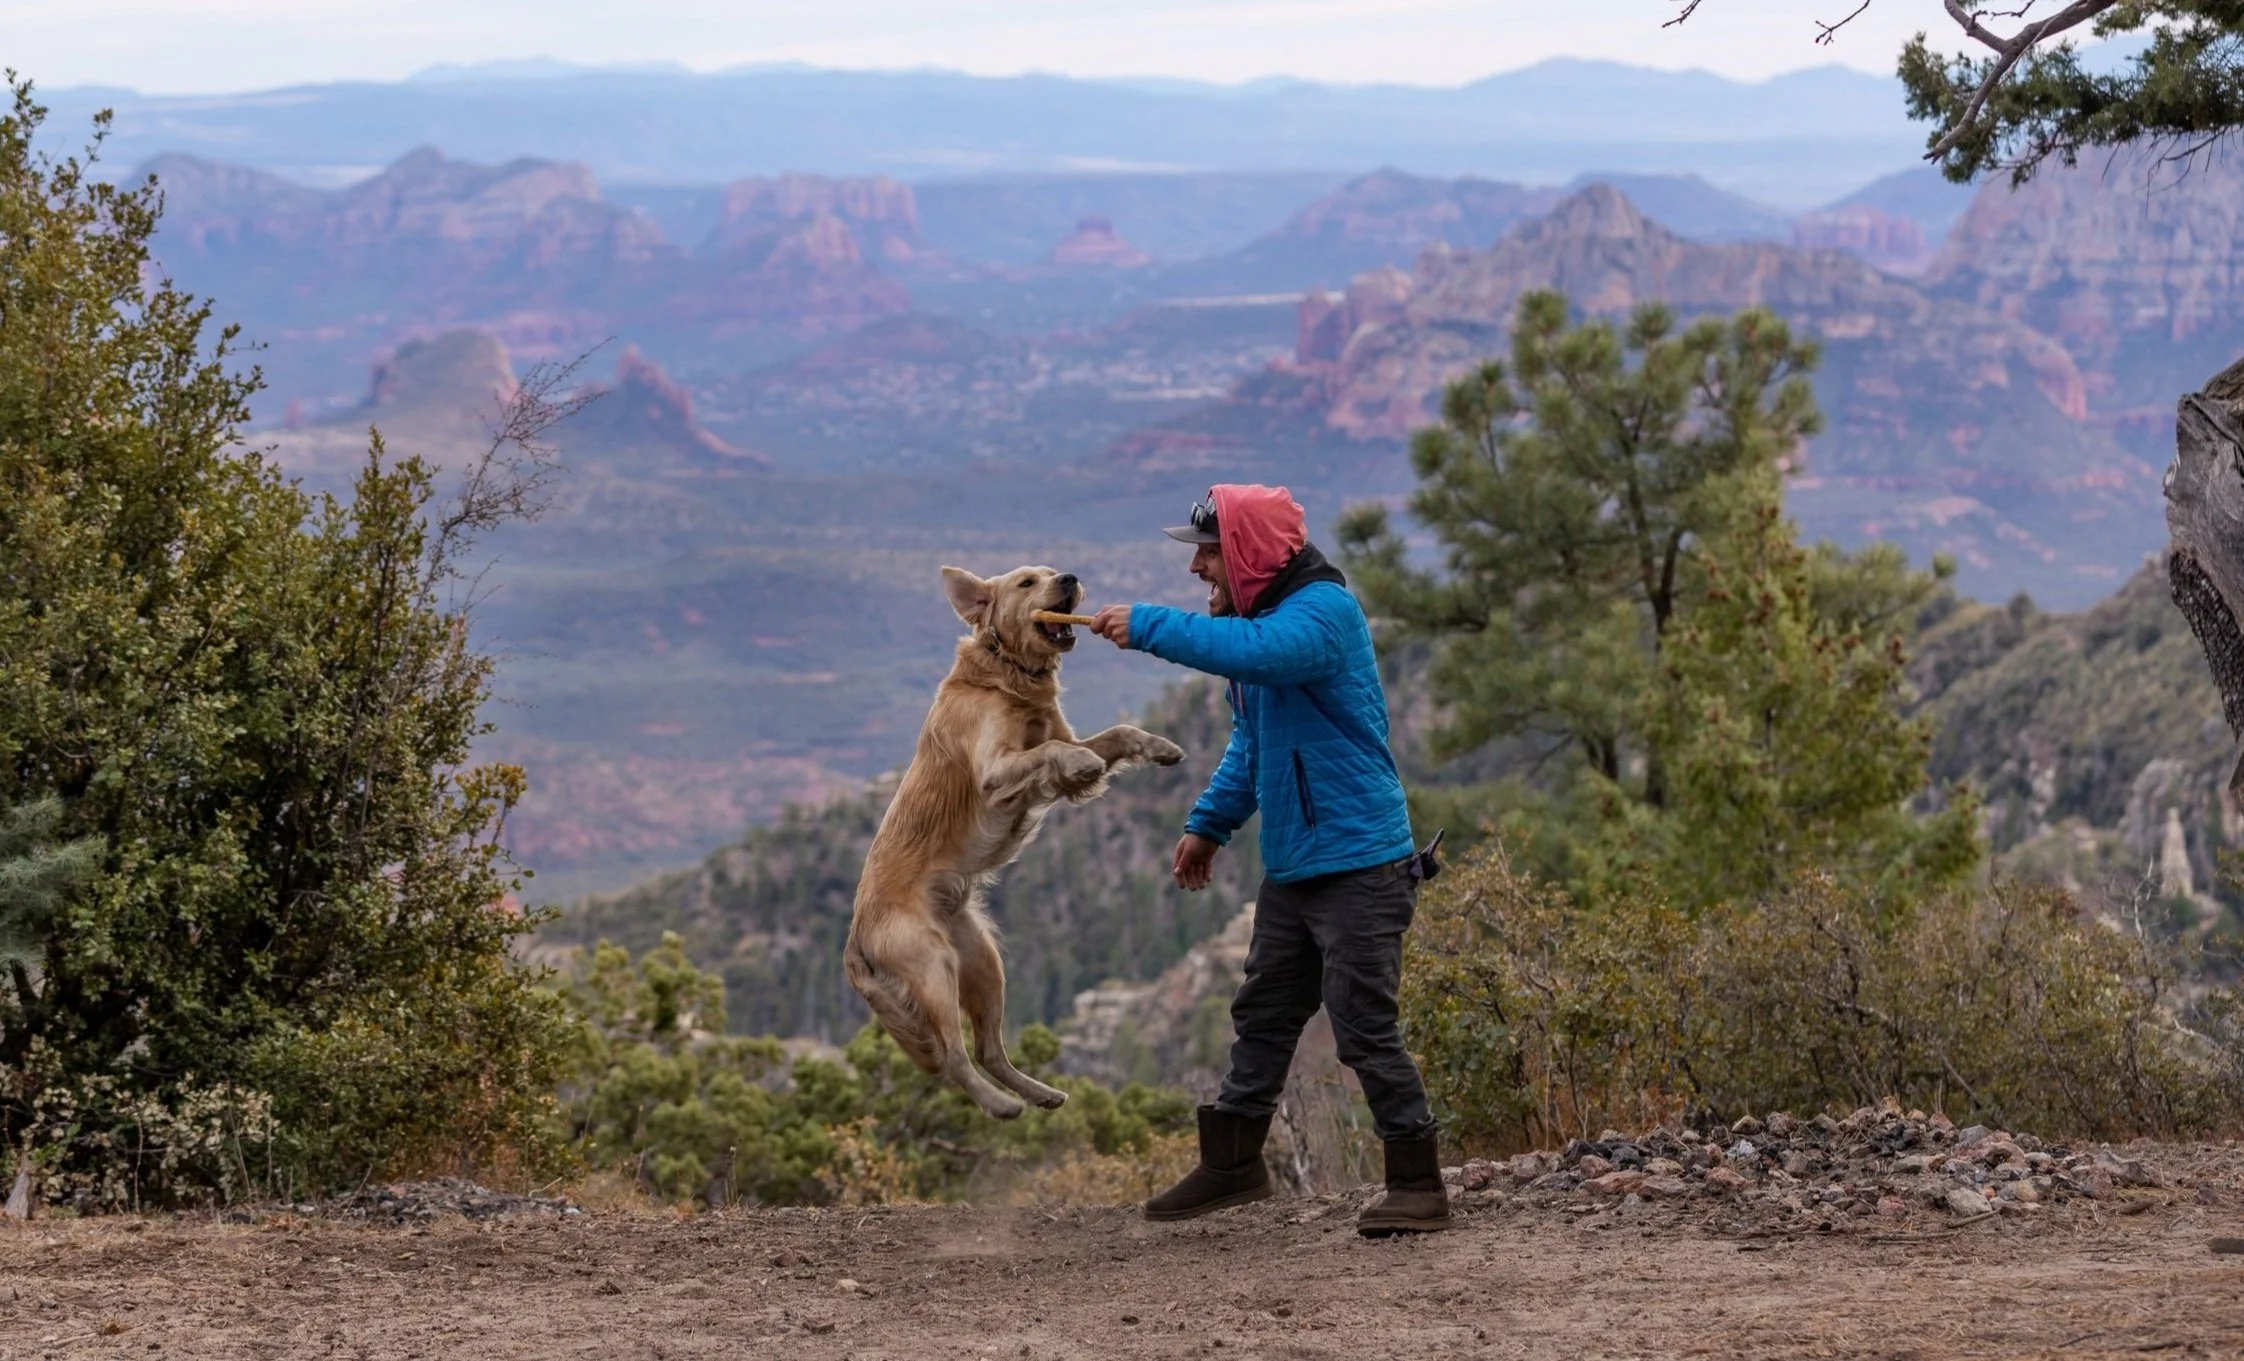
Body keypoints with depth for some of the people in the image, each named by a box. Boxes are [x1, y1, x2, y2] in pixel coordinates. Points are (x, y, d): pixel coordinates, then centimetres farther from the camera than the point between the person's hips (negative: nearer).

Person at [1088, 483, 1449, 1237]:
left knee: (1365, 1026, -8)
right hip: (1292, 866, 9)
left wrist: (1147, 626, -29)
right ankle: (1231, 1162, 29)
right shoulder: (1256, 615, 13)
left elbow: (1257, 653, -37)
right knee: (1262, 1014, 17)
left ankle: (1418, 1186, -1)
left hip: (1358, 863, -9)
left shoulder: (1324, 610, -16)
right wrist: (1209, 823, 17)